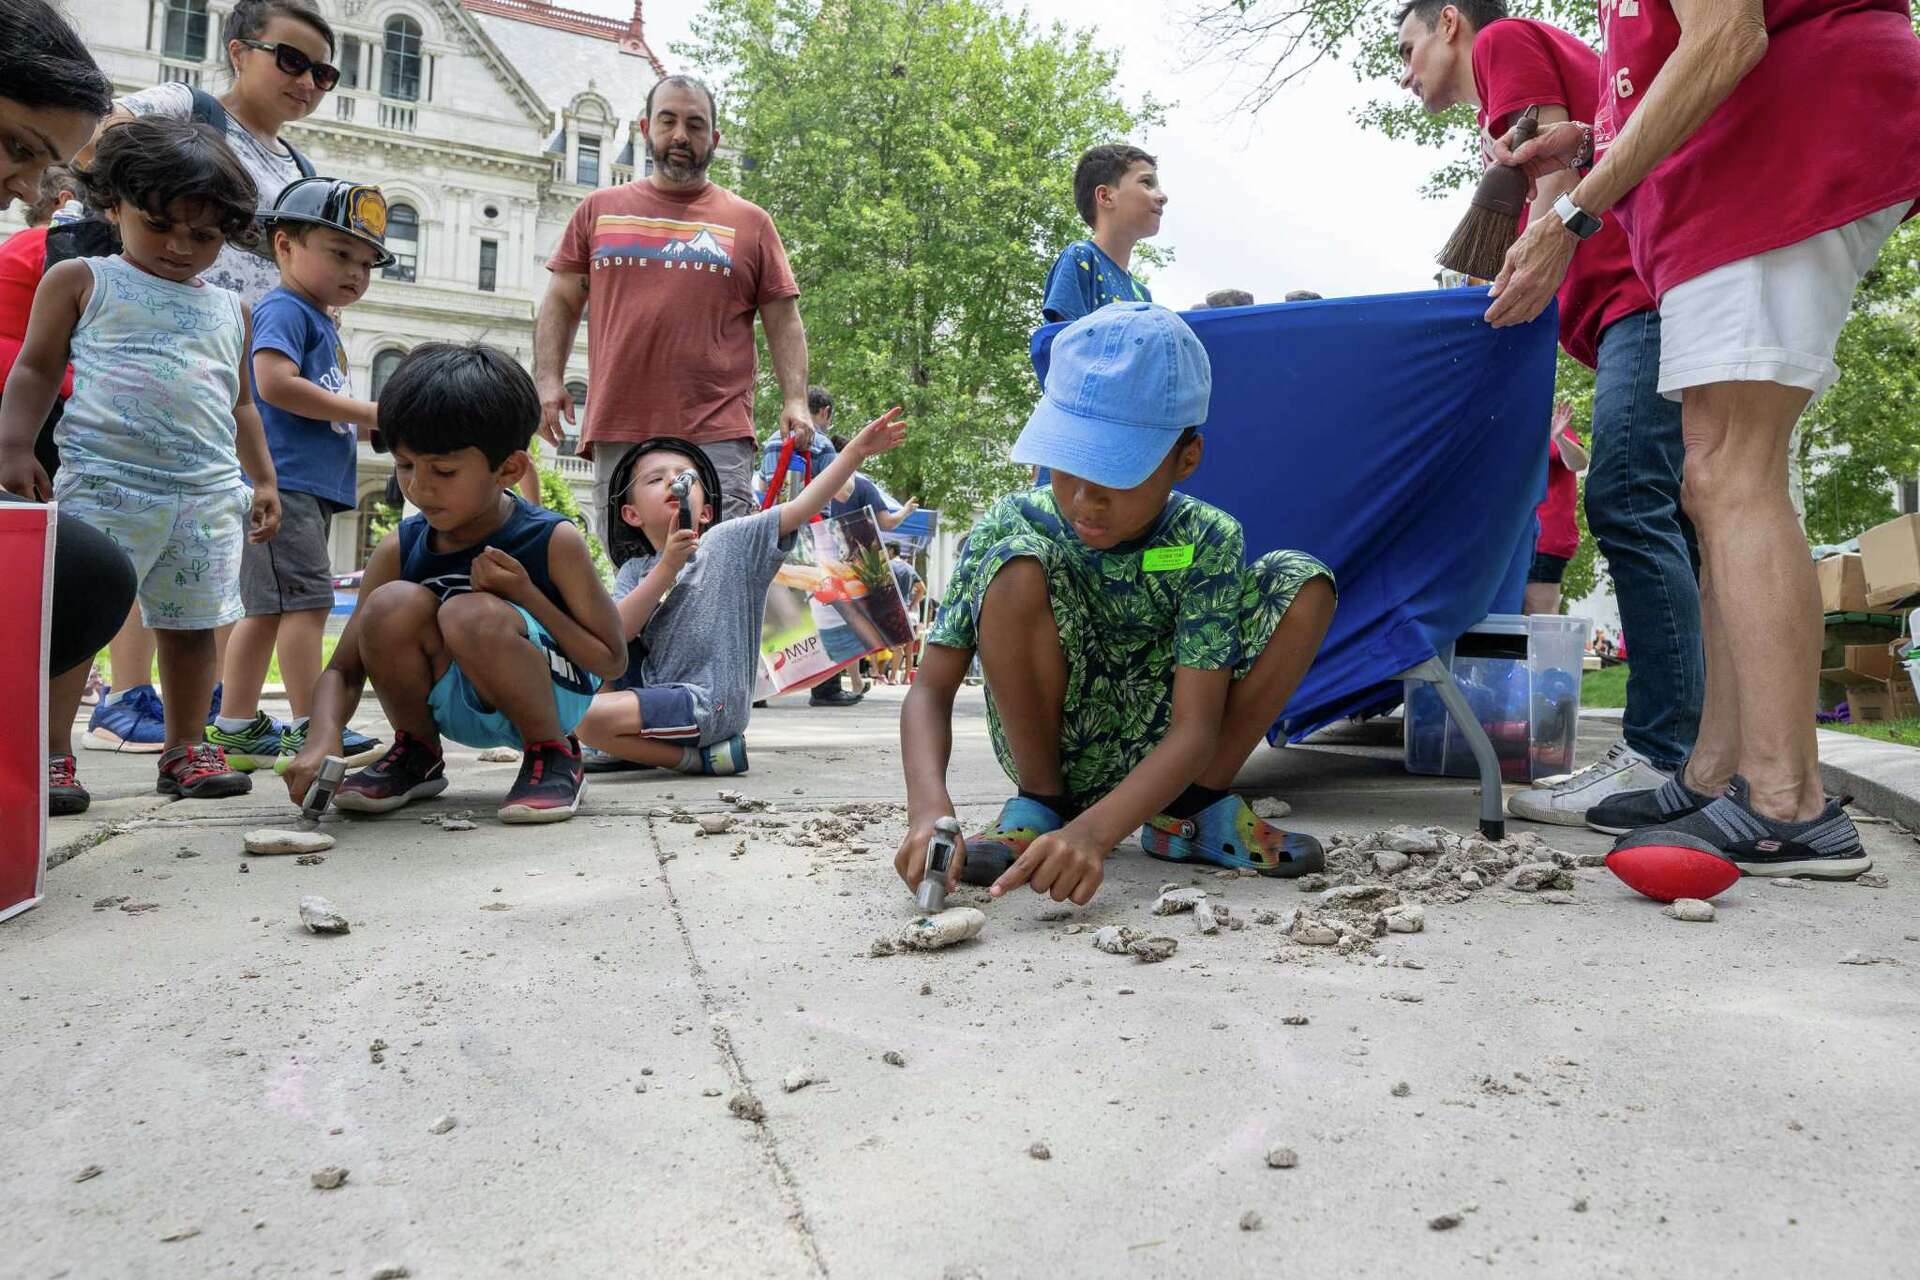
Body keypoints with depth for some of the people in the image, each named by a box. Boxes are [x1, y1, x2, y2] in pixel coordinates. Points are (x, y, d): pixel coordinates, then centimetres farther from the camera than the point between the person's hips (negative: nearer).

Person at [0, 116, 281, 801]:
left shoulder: (229, 310, 18)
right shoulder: (81, 281, 7)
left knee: (191, 624, 7)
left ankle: (186, 750, 16)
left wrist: (262, 480, 18)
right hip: (104, 485, -3)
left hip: (210, 494, 4)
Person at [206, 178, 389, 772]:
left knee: (267, 607, 11)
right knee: (306, 598, -12)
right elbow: (275, 383, -21)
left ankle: (236, 728, 16)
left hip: (308, 487, 10)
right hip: (283, 483, -10)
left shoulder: (322, 321, 24)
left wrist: (372, 426, 12)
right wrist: (363, 411, -15)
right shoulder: (284, 309, -6)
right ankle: (308, 728, -10)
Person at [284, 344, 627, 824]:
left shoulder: (553, 541, -16)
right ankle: (416, 753, 2)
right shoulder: (399, 550, -6)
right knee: (392, 604, -24)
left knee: (472, 615, -34)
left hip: (553, 697, -4)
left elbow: (611, 660, -11)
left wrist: (526, 594, -22)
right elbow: (343, 669, -4)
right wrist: (323, 738, -27)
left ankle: (554, 755, -9)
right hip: (456, 707, 4)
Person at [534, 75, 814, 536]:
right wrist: (548, 378, 3)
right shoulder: (598, 210, 17)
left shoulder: (750, 221, 12)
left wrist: (795, 401, -4)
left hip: (716, 438, -2)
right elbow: (561, 301, 17)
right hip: (616, 433, 2)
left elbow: (783, 321, 9)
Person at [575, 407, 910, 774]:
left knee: (587, 718, -21)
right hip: (657, 688, 6)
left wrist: (856, 450, -23)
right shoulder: (635, 570, 9)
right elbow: (616, 634, -9)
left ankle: (698, 757, -3)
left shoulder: (729, 541, -2)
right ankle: (630, 744, 12)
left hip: (708, 705, -6)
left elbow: (800, 508, -13)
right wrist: (667, 568, -18)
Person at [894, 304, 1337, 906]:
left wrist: (1094, 830, -43)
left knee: (1304, 582, -15)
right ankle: (1038, 804, -10)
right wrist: (929, 806, -42)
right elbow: (931, 691, -21)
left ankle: (1195, 810, -5)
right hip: (1051, 747, -1)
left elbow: (1195, 729, -26)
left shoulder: (1208, 541, -19)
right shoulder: (1010, 525, -19)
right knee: (1016, 565, -29)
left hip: (1154, 756, 2)